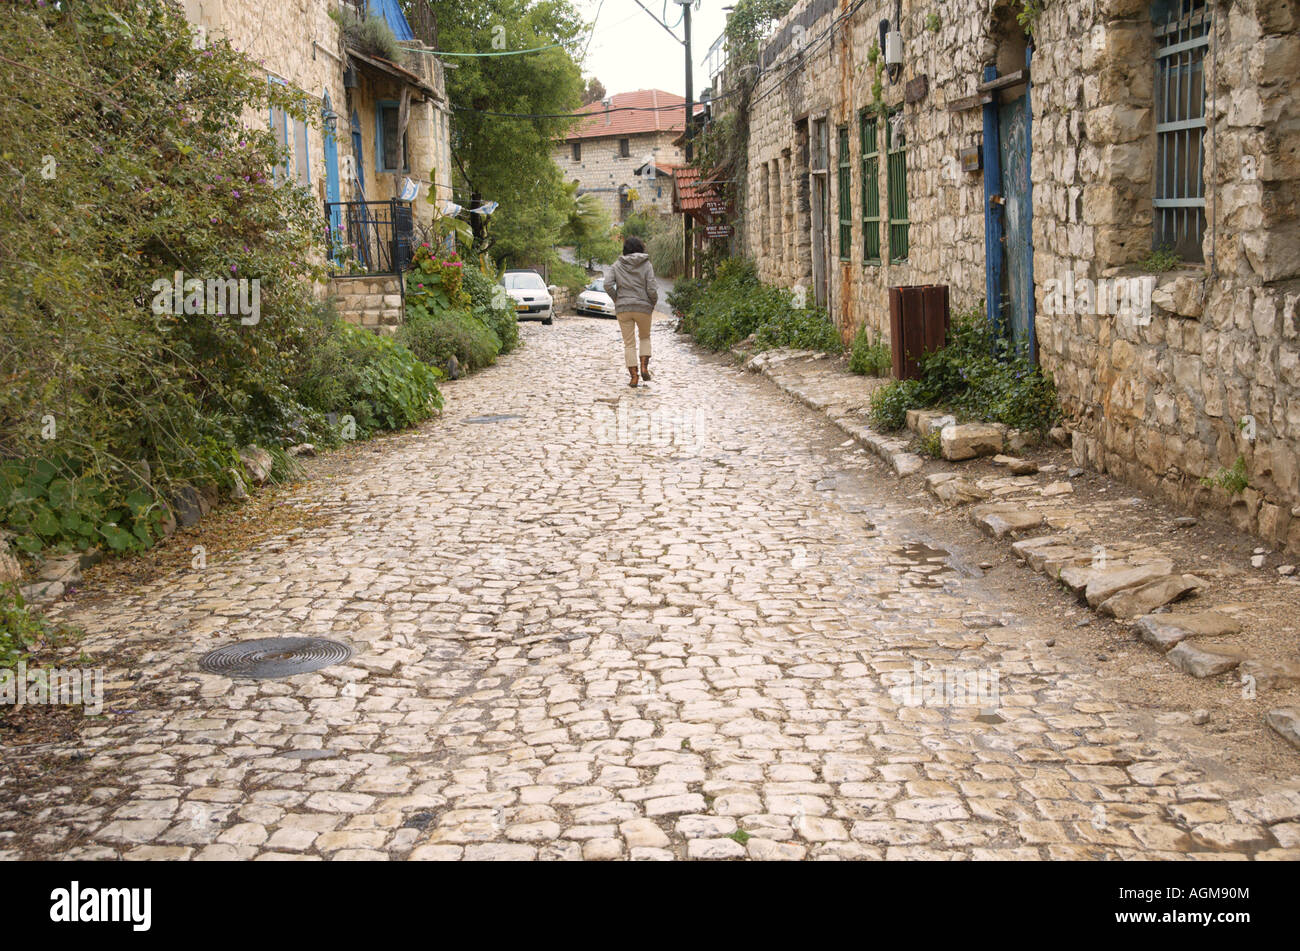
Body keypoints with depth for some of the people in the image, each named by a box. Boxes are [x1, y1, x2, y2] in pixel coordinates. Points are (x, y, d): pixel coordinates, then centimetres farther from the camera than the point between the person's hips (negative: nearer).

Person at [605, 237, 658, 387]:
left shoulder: (617, 265, 3)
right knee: (645, 337, 22)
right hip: (643, 307, -1)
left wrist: (617, 300, 4)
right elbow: (651, 289, -10)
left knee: (629, 343, 8)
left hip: (623, 309, 1)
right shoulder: (647, 265, -3)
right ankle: (644, 367, 5)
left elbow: (608, 284, -9)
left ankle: (633, 376, 4)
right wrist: (653, 302, 8)